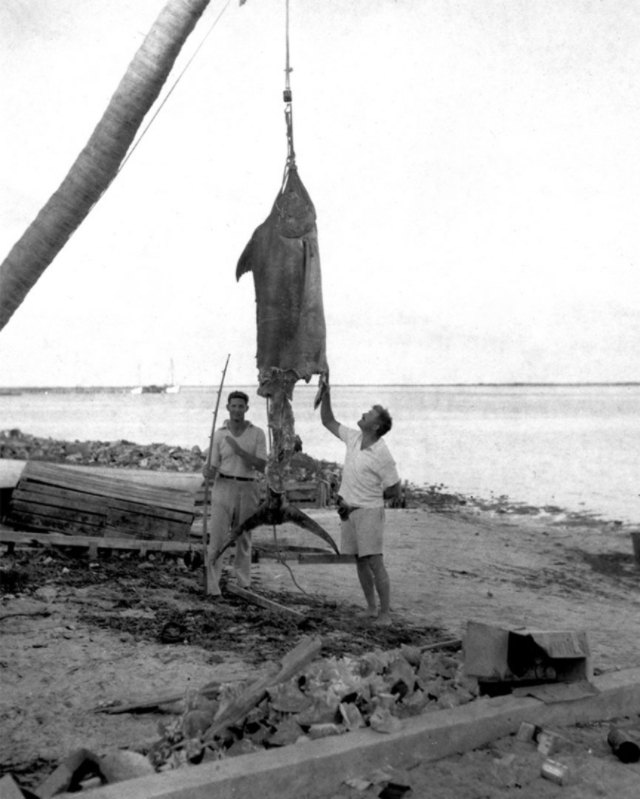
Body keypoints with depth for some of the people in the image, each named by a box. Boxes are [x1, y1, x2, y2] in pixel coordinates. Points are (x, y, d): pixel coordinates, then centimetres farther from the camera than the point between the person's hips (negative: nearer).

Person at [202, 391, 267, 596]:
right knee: (217, 538, -7)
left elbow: (261, 465, -7)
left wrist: (239, 450, -18)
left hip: (248, 489, 1)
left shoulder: (257, 434, 3)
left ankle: (244, 584, 17)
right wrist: (207, 471, -21)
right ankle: (212, 586, -5)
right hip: (224, 487, -1)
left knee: (244, 539, 9)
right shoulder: (219, 434, 3)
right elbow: (212, 471, 3)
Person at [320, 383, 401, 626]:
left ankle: (385, 613, -3)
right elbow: (328, 421, 16)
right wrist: (326, 394, 4)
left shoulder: (382, 455, -17)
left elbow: (394, 491, -9)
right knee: (360, 562, 11)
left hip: (369, 512, -7)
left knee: (375, 562, -8)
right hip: (348, 510, 7)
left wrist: (367, 499, 0)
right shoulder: (353, 438, 2)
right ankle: (371, 608, 19)